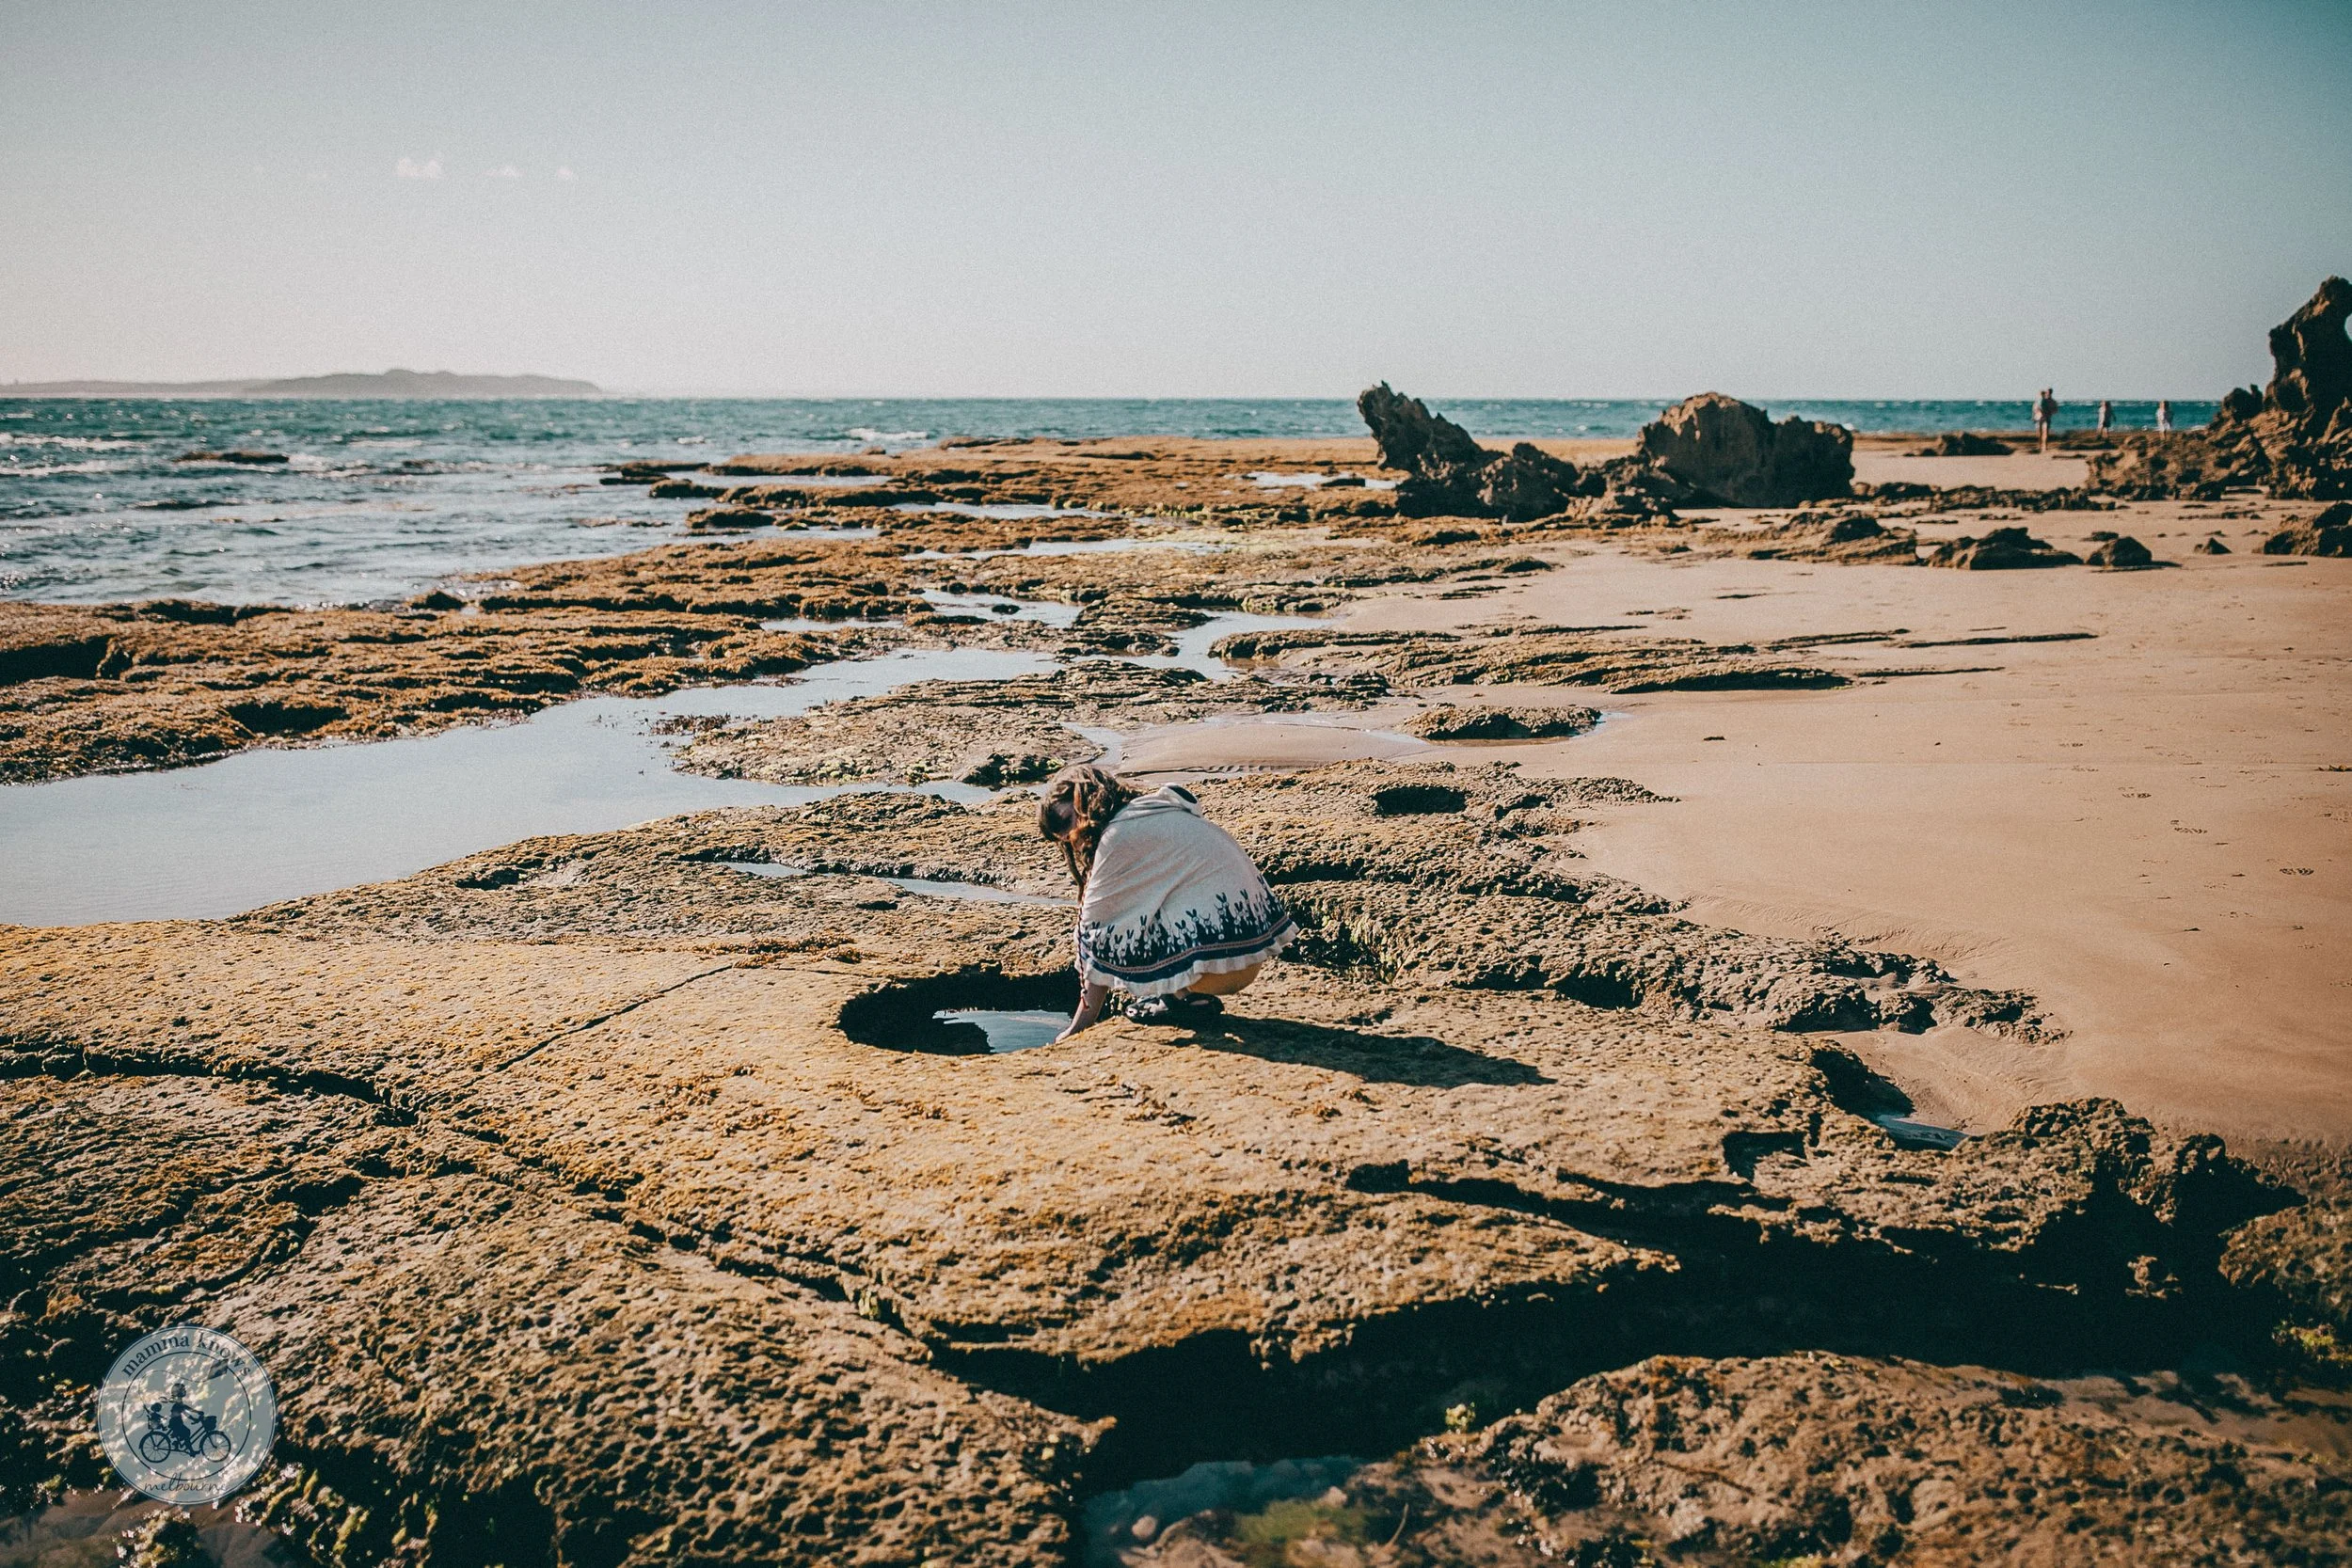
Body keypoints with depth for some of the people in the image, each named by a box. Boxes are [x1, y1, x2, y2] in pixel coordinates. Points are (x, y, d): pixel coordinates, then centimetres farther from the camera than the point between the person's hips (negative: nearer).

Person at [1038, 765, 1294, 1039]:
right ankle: (1187, 991, 11)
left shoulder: (1120, 835, -8)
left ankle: (1188, 996, -4)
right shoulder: (1157, 811, 20)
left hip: (1223, 959, -10)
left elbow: (1096, 932, -3)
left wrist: (1080, 1025, 4)